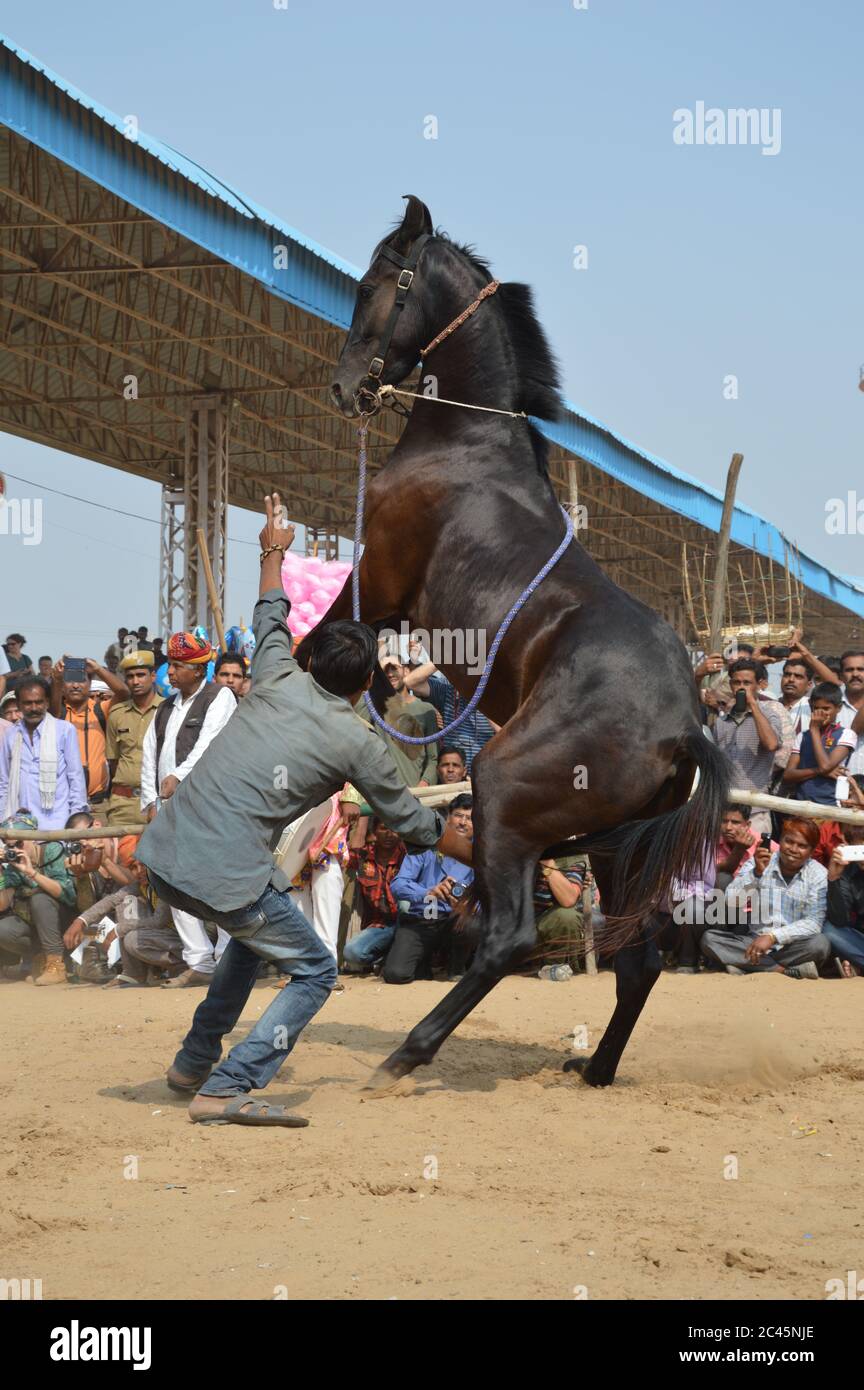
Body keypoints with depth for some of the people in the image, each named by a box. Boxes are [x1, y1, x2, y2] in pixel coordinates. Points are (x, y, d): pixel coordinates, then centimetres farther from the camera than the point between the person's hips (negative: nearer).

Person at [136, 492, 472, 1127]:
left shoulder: (280, 680, 11)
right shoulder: (359, 743, 0)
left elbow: (271, 618, 33)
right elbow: (413, 821, 13)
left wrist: (273, 552, 50)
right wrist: (479, 854, 30)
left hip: (164, 857, 7)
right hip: (228, 875, -7)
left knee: (257, 929, 33)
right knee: (315, 972, 10)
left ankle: (194, 1062, 37)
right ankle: (225, 1090, -3)